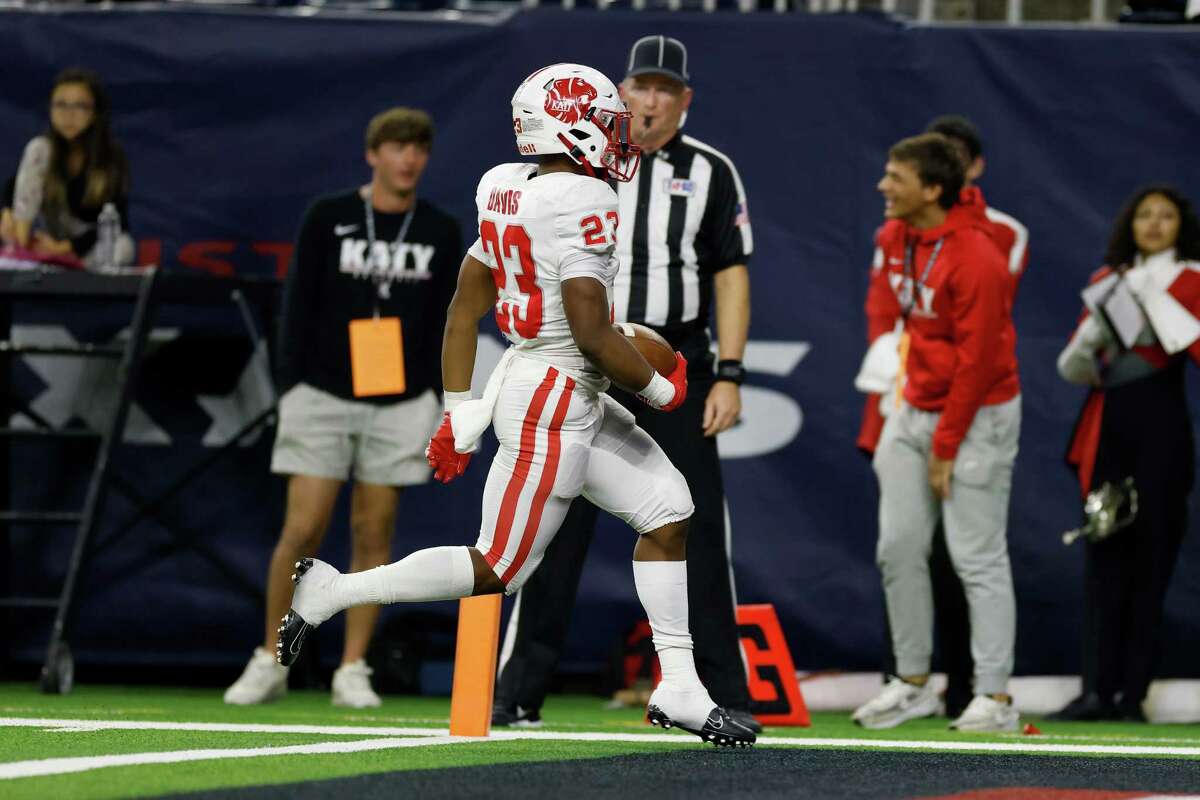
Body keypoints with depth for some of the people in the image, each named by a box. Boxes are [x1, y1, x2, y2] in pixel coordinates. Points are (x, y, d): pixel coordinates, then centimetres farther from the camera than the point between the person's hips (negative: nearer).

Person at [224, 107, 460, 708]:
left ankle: (352, 671, 7)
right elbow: (297, 305, 2)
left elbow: (446, 322, 9)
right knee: (302, 530, -6)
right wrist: (292, 387, -4)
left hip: (402, 403, 2)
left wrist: (439, 401, 3)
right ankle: (270, 661, 7)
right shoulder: (327, 218, 2)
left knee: (373, 533, 2)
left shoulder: (441, 232, 7)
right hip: (324, 393, -1)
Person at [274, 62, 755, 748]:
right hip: (555, 402, -10)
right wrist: (660, 389, -7)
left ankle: (679, 689, 11)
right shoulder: (582, 203, -19)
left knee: (668, 510, 10)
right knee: (495, 571, -1)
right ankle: (333, 592, 4)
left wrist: (459, 414, 13)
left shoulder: (509, 193, 7)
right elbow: (592, 331, -23)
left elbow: (464, 307, 10)